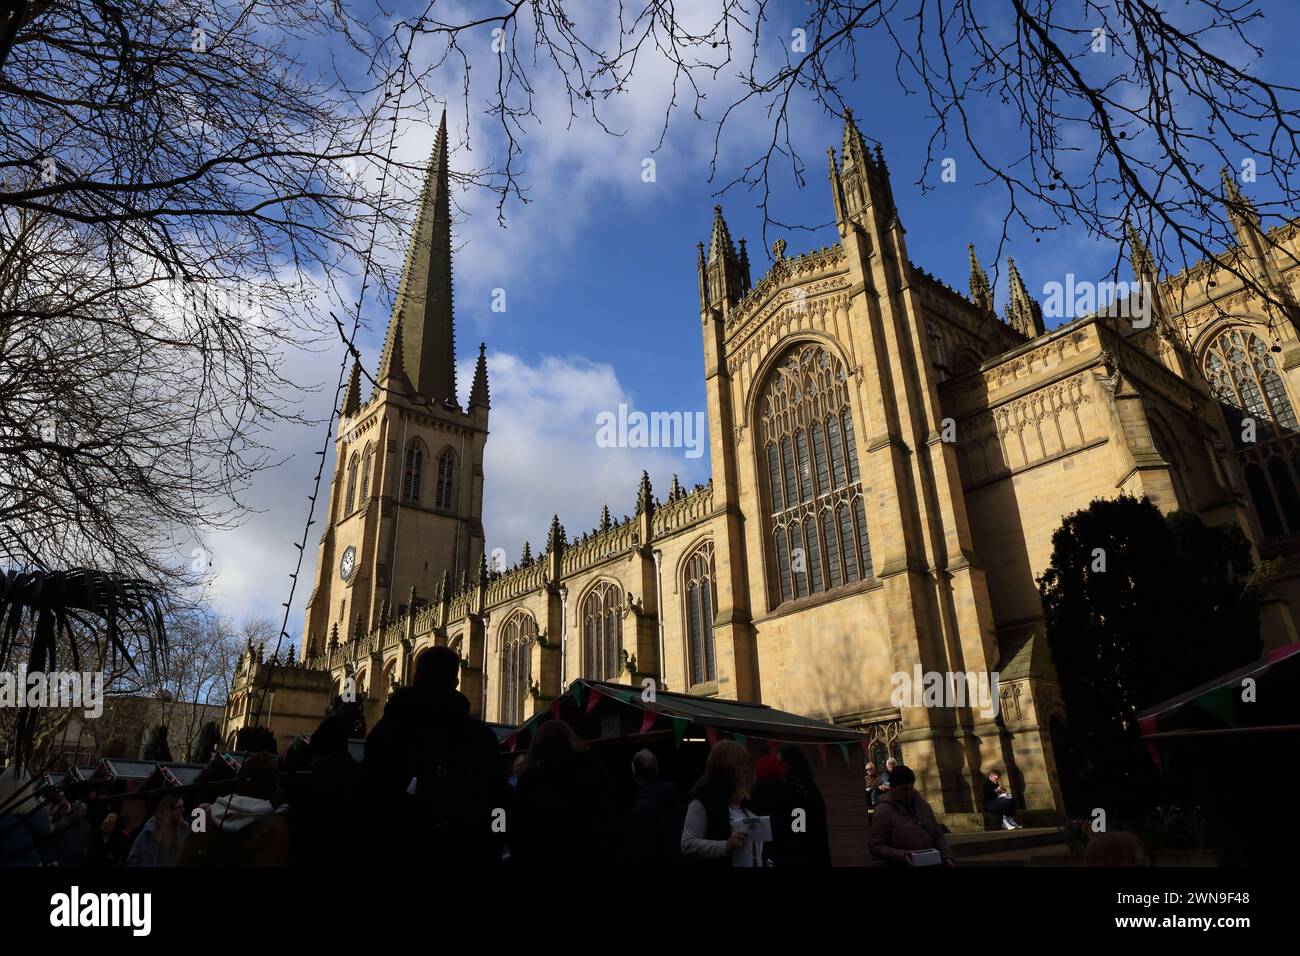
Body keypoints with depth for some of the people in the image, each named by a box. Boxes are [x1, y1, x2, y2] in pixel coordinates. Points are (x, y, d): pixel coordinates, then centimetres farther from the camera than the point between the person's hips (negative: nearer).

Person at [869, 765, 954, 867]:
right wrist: (902, 855, -20)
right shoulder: (883, 811, -6)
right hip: (902, 865, -6)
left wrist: (947, 857, 4)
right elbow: (876, 847, -8)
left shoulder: (922, 803, 13)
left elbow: (938, 835, 20)